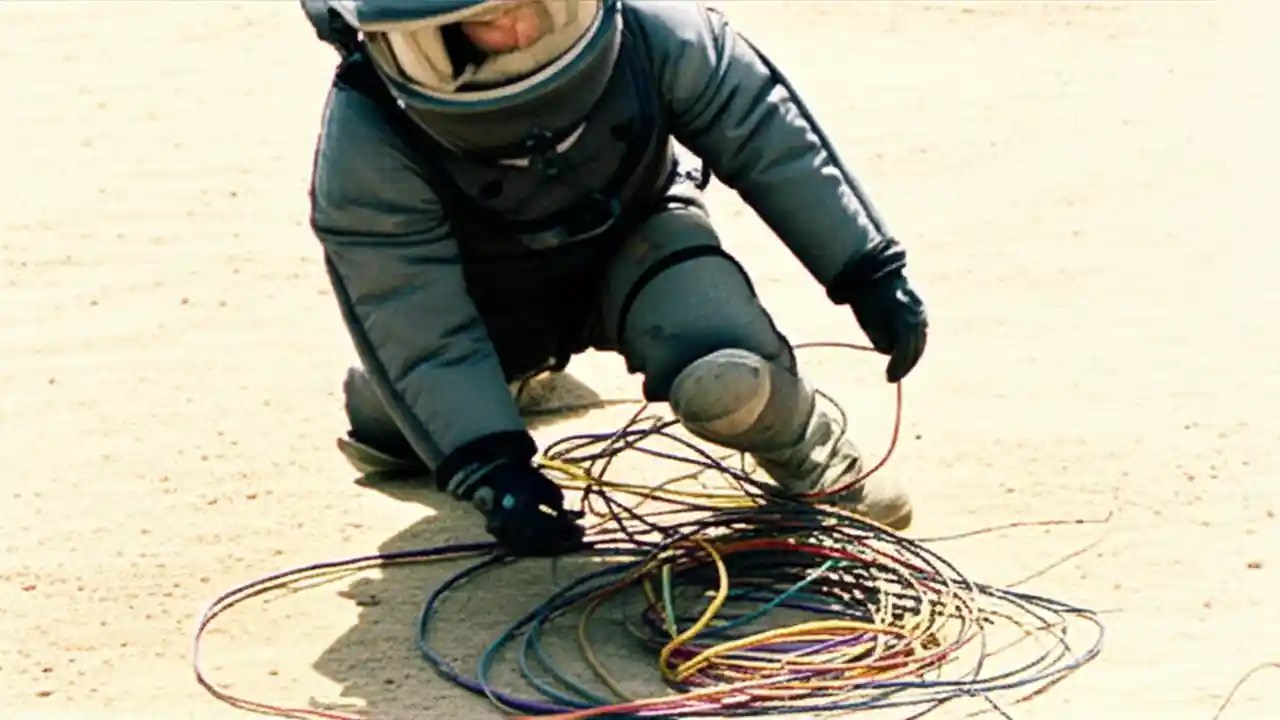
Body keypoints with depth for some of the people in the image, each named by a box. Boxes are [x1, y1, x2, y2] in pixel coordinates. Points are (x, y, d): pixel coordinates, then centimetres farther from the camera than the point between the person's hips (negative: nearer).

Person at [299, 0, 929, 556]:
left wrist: (871, 271, -12)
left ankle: (811, 459, 5)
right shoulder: (366, 143, -36)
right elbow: (416, 323, -27)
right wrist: (491, 468, -33)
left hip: (634, 239, -1)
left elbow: (767, 134, -17)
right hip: (491, 296, 1)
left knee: (726, 377, -29)